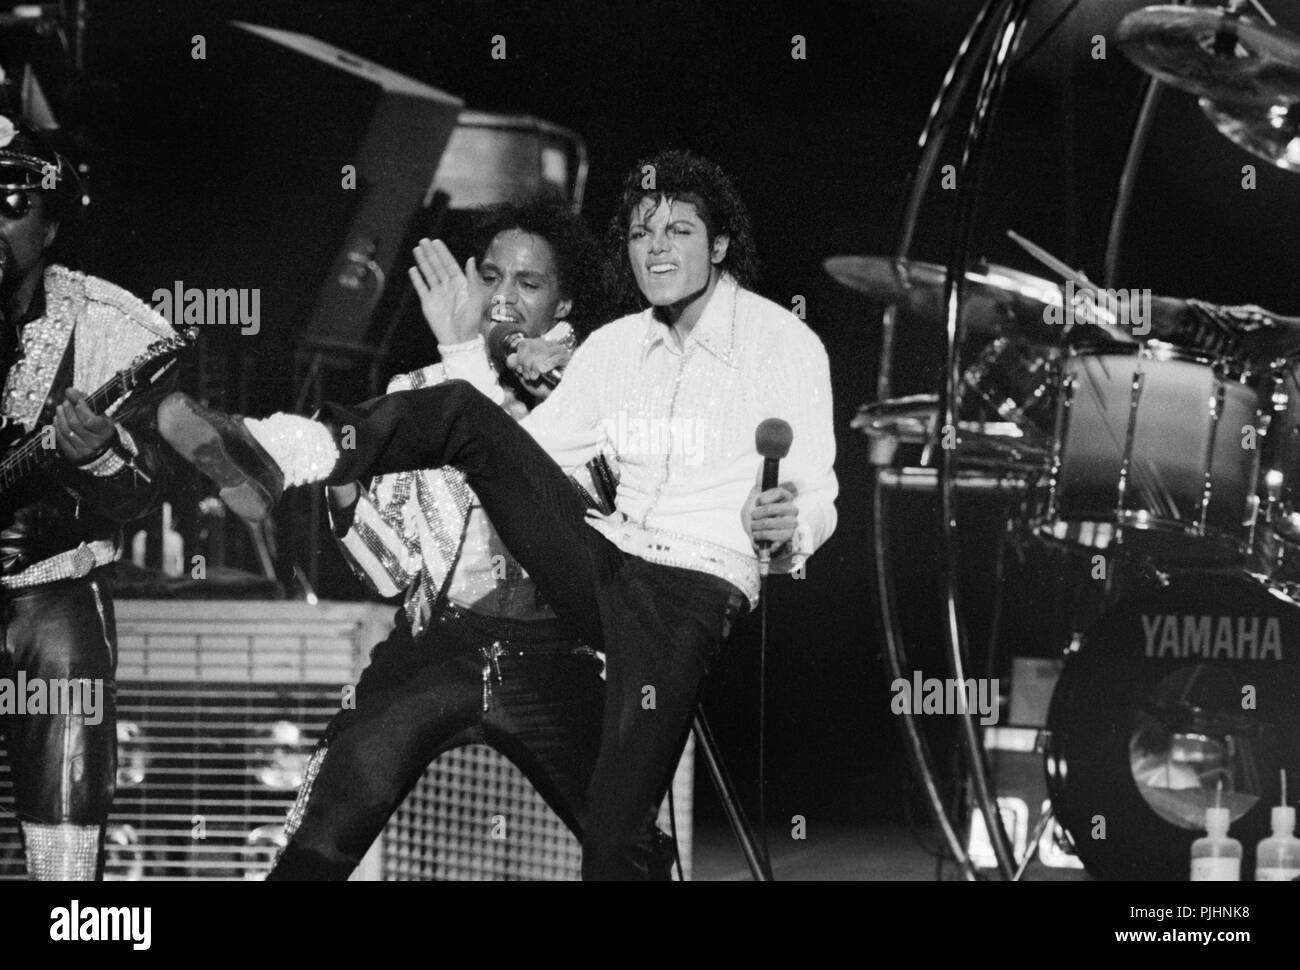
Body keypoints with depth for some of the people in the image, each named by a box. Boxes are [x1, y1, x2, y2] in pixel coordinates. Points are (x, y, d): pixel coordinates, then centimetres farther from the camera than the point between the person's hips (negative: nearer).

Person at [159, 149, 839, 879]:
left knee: (614, 838, -18)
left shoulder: (786, 343, -1)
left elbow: (815, 498, -3)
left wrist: (789, 528, -26)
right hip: (600, 563, 5)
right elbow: (524, 455, 15)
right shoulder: (615, 347, 15)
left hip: (695, 591, -5)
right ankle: (275, 458, -29)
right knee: (468, 413, -14)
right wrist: (465, 349, 8)